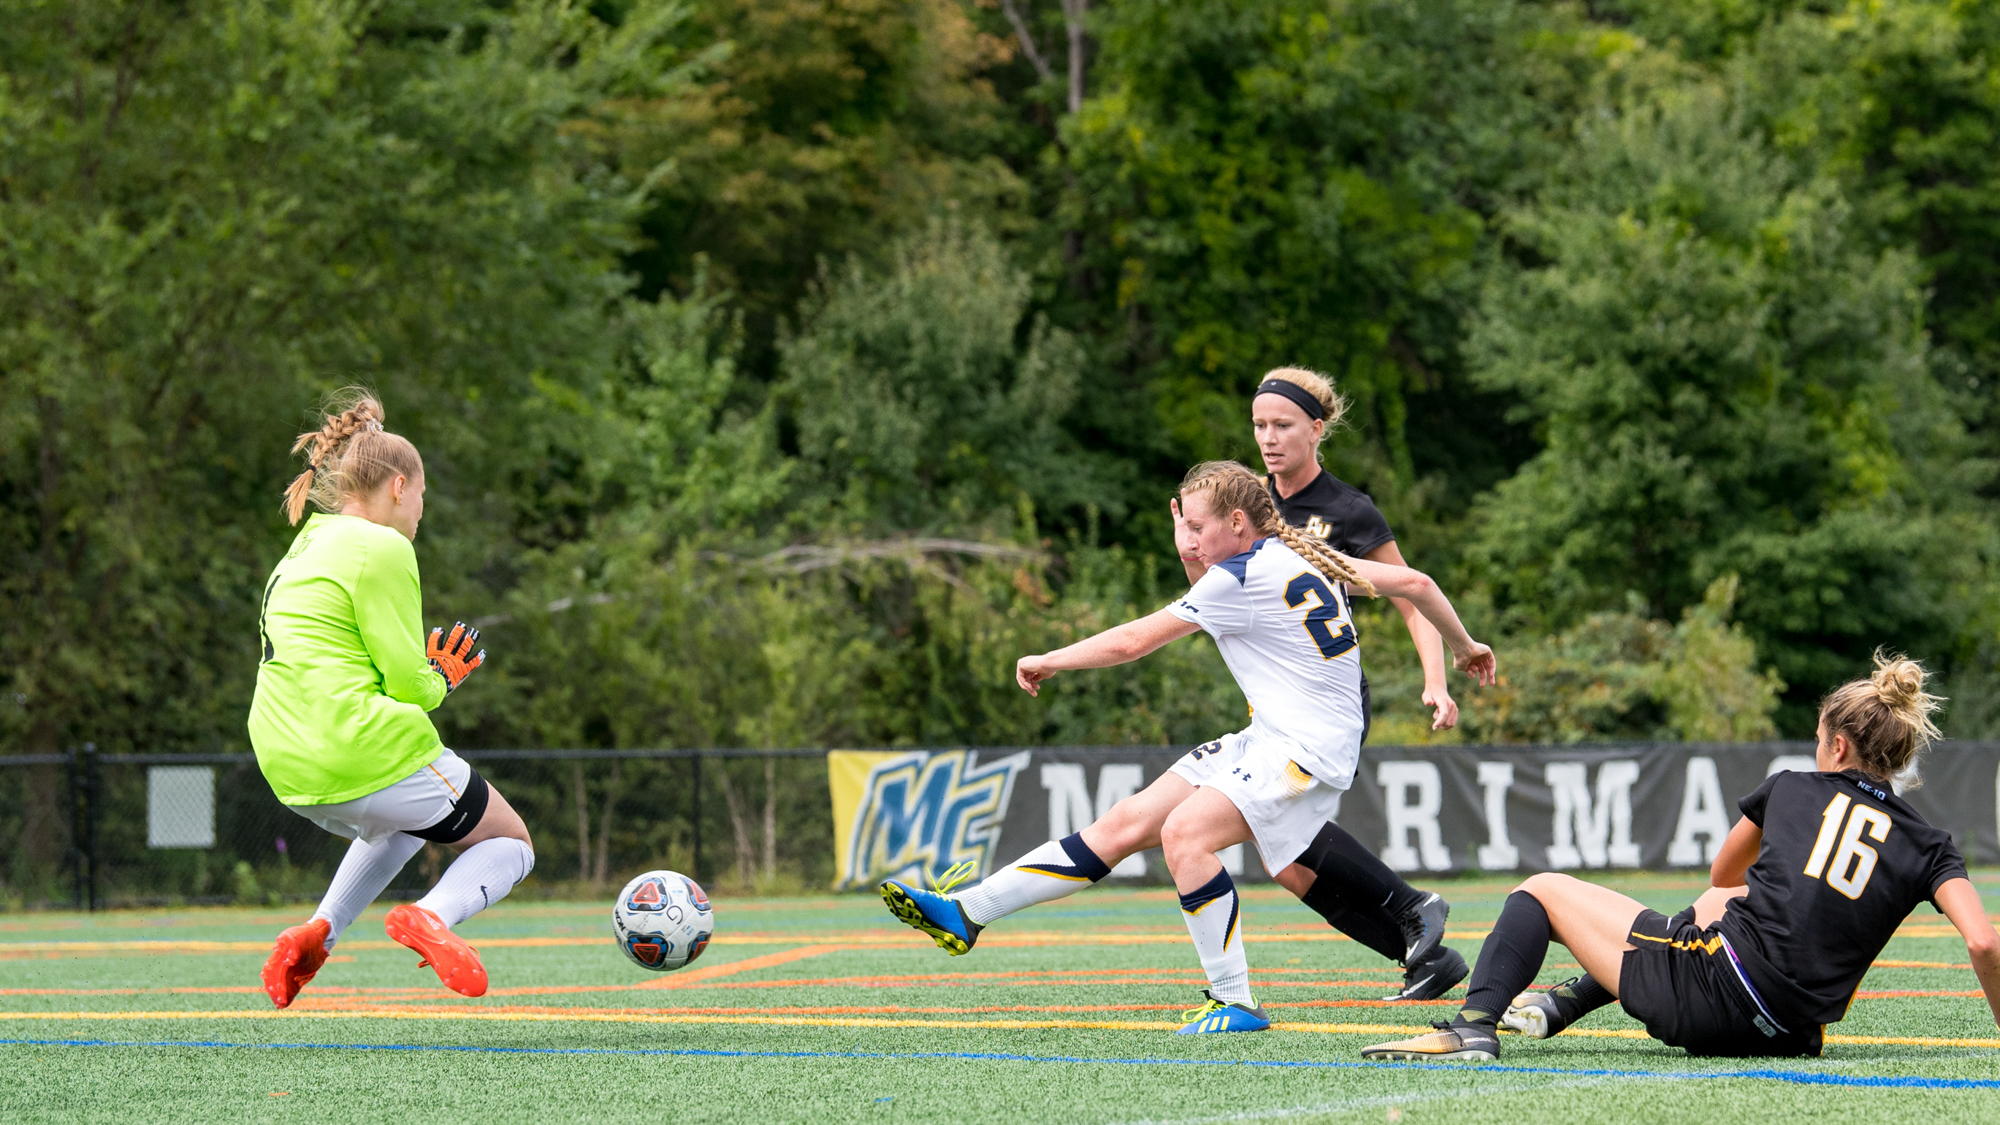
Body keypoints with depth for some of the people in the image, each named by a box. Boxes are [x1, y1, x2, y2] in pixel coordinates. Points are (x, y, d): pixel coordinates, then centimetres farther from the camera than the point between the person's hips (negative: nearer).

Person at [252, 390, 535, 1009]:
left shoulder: (303, 551, 18)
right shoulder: (380, 548, -9)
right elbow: (410, 688, -12)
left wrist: (425, 673, 18)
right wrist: (441, 678, 10)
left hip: (290, 770, 8)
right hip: (369, 755, -8)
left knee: (401, 824, 39)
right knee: (511, 843, 13)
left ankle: (318, 931, 16)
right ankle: (433, 916, -18)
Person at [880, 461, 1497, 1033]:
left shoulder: (1242, 577, -14)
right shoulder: (1304, 556, 11)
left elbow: (1133, 641, -9)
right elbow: (1413, 581, 14)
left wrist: (1049, 661, 4)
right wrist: (1463, 645, 30)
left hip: (1309, 748, -9)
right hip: (1267, 739, 9)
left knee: (1185, 831, -29)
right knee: (1127, 823, 1)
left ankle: (1234, 1002, -22)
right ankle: (966, 914, -3)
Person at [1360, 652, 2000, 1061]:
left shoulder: (1790, 790, 8)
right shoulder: (1929, 847, 7)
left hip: (1706, 988, -4)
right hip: (1790, 1037, 4)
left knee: (1544, 890, 15)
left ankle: (1476, 1023, -7)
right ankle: (1565, 1004, 44)